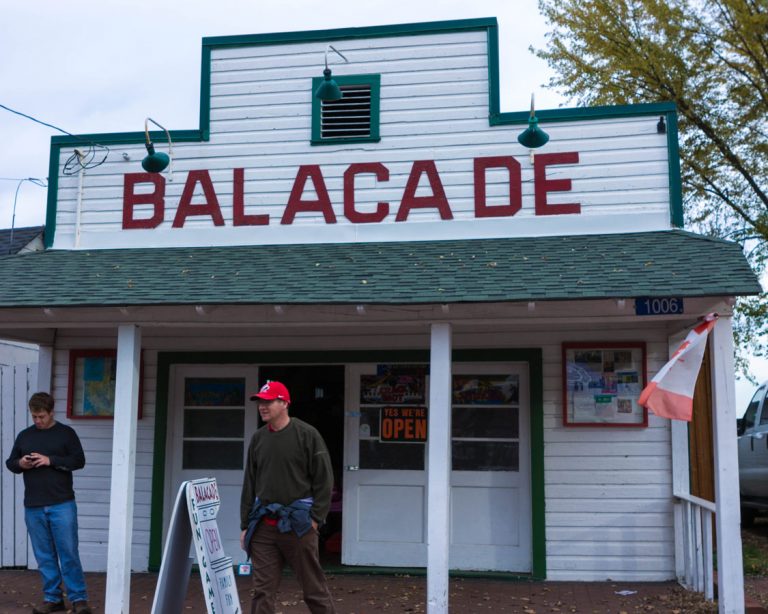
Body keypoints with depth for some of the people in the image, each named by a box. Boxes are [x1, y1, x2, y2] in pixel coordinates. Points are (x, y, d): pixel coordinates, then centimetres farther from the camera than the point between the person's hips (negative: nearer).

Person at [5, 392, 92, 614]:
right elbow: (9, 462, 17)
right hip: (33, 507, 4)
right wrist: (20, 464, -6)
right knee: (44, 556, 8)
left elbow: (79, 460, -4)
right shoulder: (24, 435, 12)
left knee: (69, 553, -4)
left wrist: (50, 460, -15)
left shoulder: (66, 433, 2)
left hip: (62, 504, -4)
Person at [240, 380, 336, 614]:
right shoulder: (258, 438, 10)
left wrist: (316, 518, -10)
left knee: (314, 587, 3)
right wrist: (245, 524, 11)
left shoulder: (307, 434, -5)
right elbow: (249, 484, 14)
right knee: (262, 590, 4)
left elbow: (324, 480, -5)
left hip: (298, 524, -4)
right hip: (263, 525, 5)